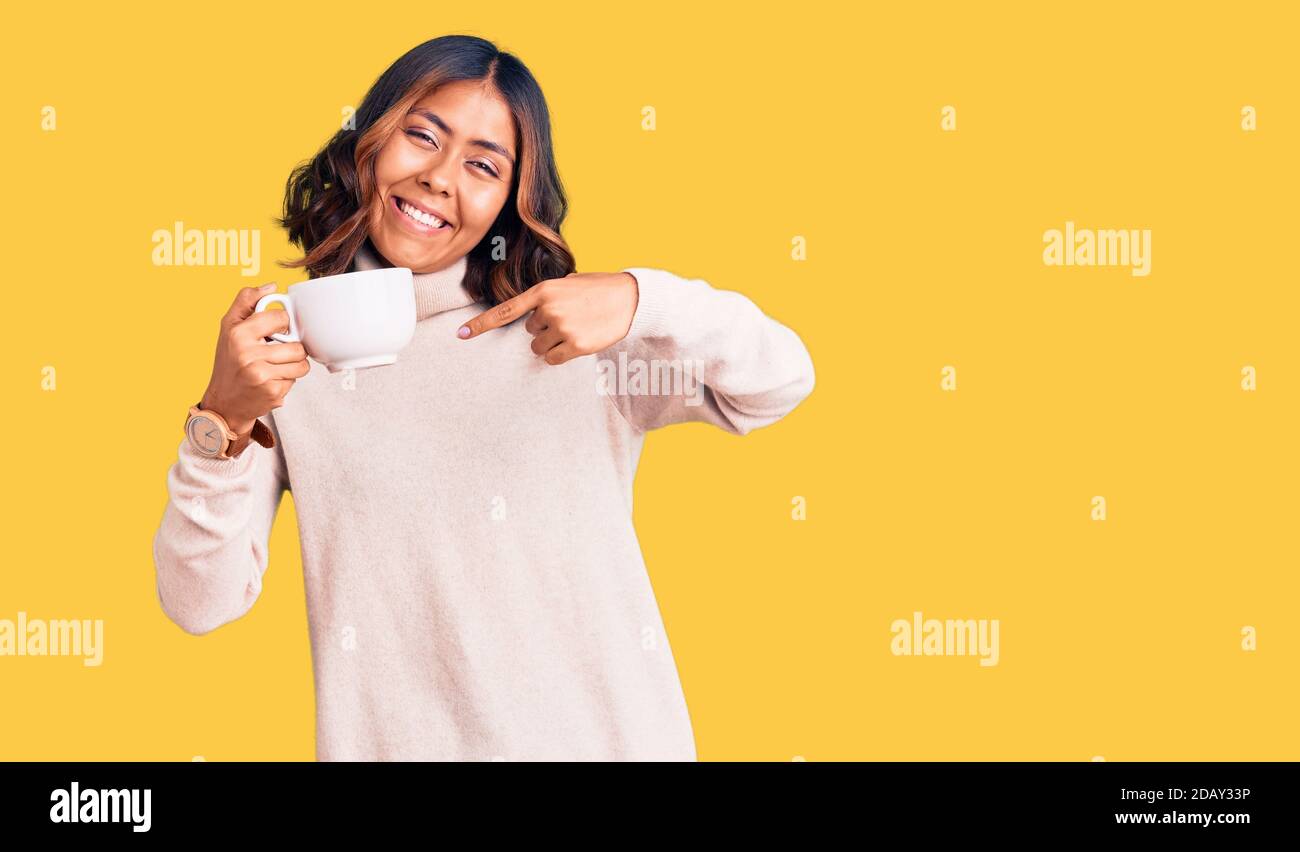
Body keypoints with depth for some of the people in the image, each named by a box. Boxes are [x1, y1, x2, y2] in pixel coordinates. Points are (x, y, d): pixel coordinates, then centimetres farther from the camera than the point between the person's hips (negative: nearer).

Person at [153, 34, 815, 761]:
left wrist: (640, 298, -23)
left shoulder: (570, 330, 0)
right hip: (398, 737, -1)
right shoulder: (286, 352, -2)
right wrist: (223, 422, -22)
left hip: (610, 732, 1)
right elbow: (202, 605, -6)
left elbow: (782, 382, -7)